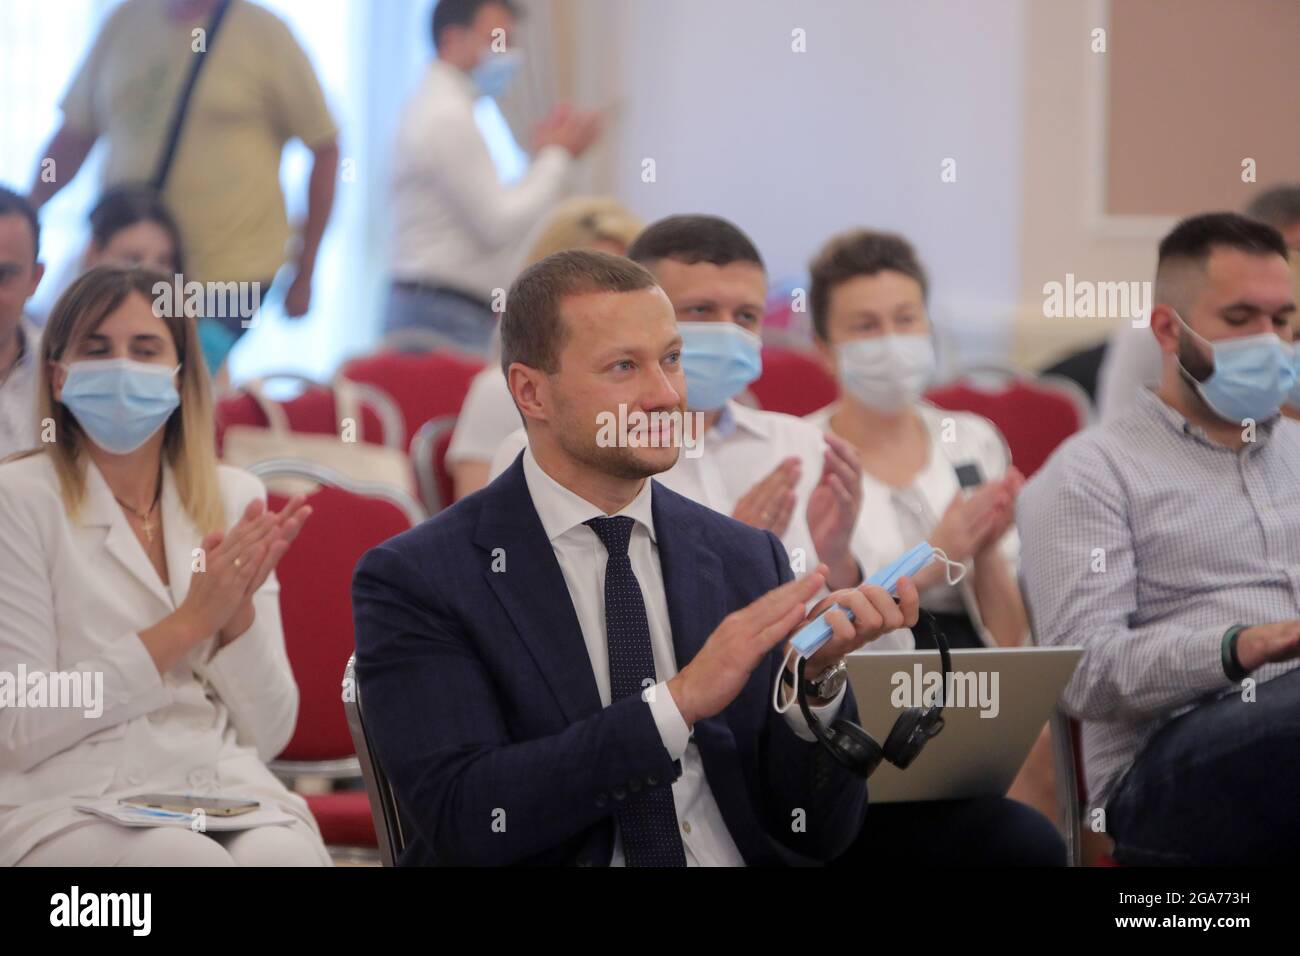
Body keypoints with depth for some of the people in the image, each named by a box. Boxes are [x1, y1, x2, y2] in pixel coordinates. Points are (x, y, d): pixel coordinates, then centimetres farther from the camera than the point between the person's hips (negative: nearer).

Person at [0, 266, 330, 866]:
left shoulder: (236, 498, 14)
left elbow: (269, 734, 13)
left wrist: (237, 611, -6)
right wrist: (188, 623, -9)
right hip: (67, 809, -3)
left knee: (282, 856, -31)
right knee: (193, 860, -35)